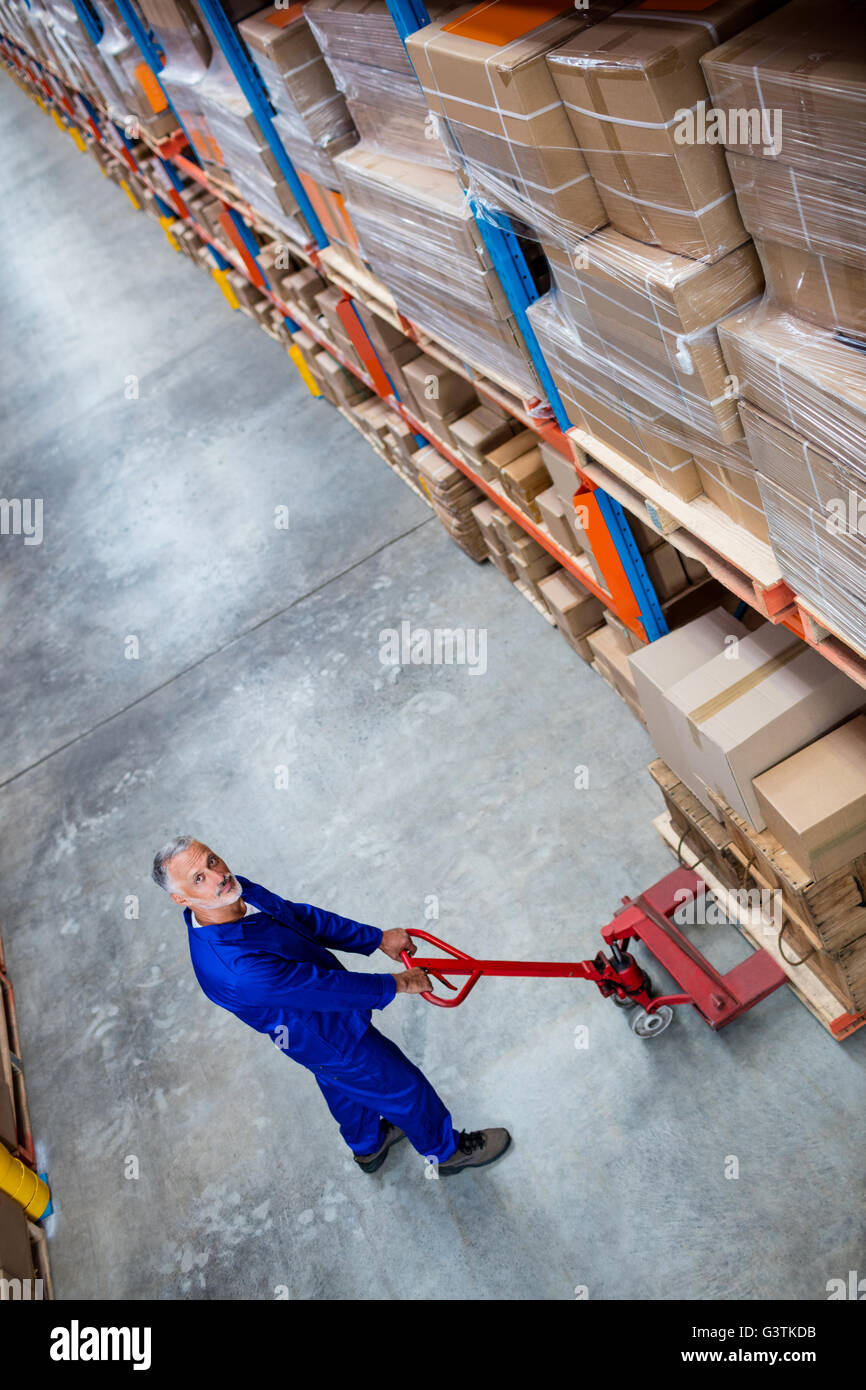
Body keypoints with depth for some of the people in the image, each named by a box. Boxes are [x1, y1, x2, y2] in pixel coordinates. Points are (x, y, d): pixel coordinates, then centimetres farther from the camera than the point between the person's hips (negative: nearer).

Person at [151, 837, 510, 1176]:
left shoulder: (235, 890, -18)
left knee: (343, 1085, 34)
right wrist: (395, 984, -22)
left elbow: (302, 916, -6)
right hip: (334, 1039, -7)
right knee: (404, 1087, 16)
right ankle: (447, 1151, 45)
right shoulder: (234, 968, -43)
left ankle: (369, 1147, 63)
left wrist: (377, 938, -7)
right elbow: (322, 988, -34)